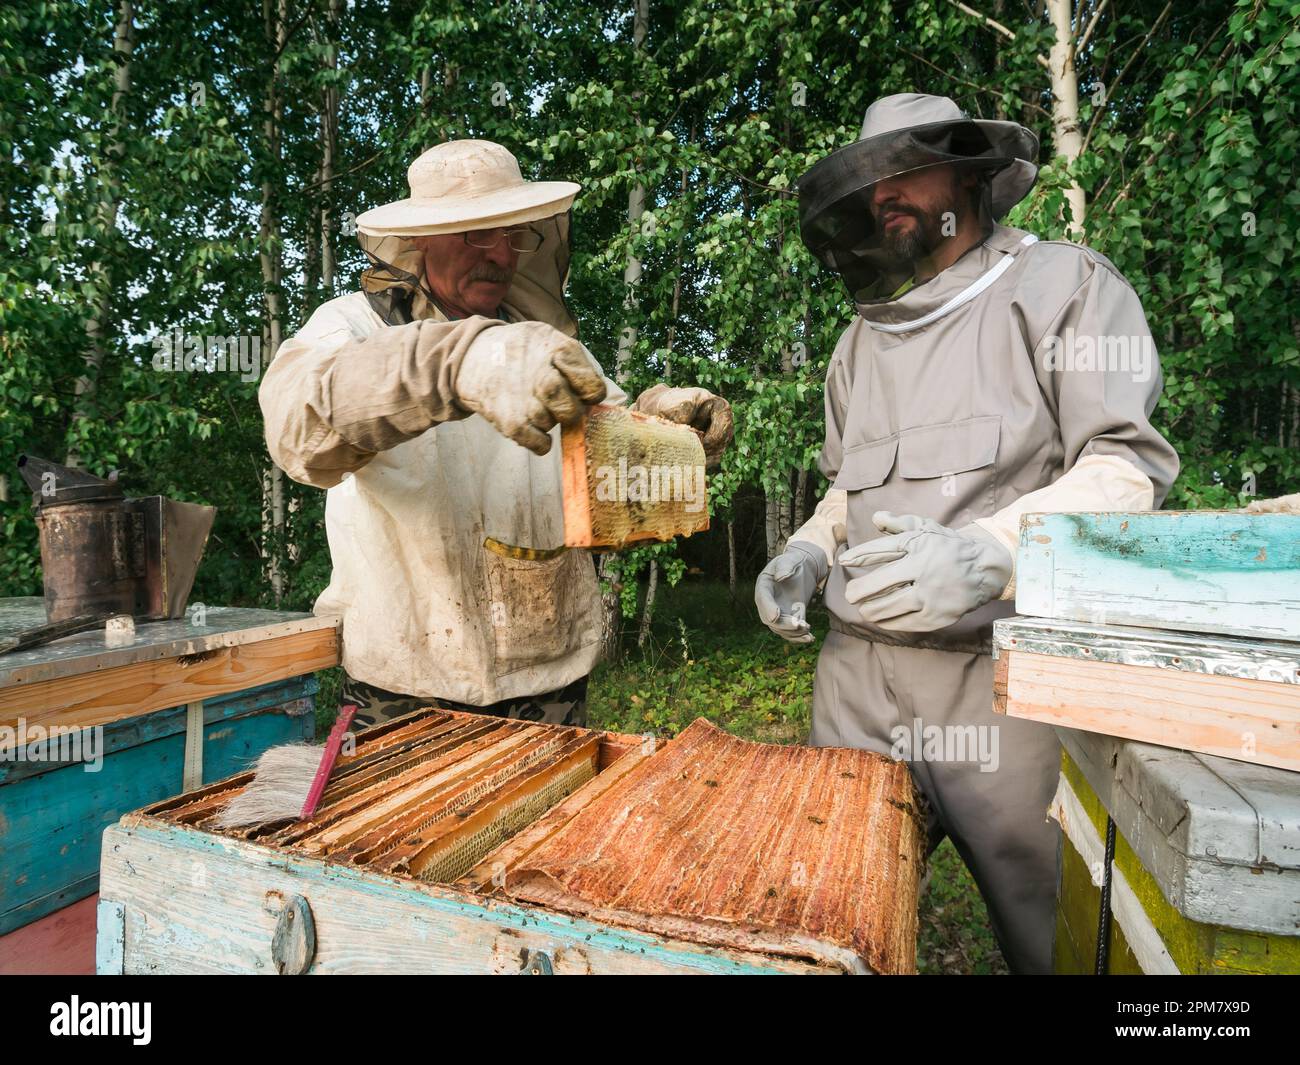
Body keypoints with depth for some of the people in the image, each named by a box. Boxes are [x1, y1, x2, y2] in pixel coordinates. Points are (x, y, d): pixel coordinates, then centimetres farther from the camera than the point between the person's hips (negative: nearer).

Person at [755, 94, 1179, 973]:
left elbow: (1128, 467, -9)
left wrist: (984, 553, -26)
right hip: (857, 672, 5)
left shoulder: (1061, 284, 1)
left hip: (1005, 672, -4)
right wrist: (809, 552, 5)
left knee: (1053, 937, 9)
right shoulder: (862, 337, 18)